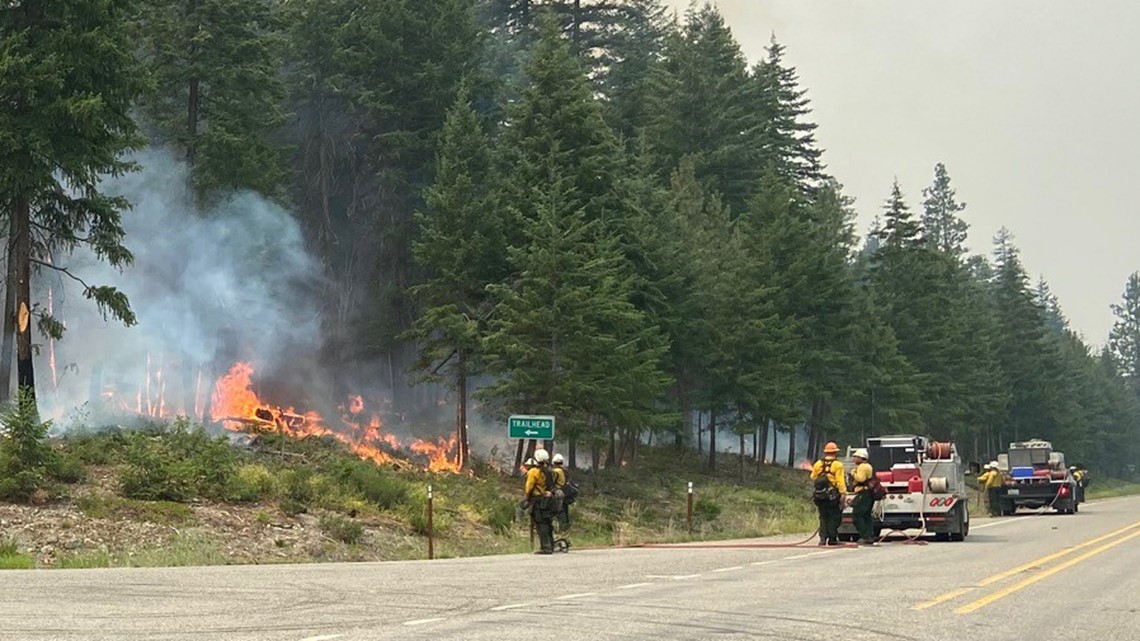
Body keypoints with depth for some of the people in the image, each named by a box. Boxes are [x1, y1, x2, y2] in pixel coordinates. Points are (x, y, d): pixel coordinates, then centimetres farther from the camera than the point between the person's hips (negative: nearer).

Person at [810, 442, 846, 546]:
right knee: (834, 517, 5)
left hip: (819, 495, 4)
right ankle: (832, 538, 3)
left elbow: (813, 477, 12)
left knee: (823, 517, 11)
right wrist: (843, 493, -19)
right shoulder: (837, 465, -7)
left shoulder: (818, 464, 7)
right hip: (832, 495, -4)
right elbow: (840, 480, -15)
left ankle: (823, 537, 2)